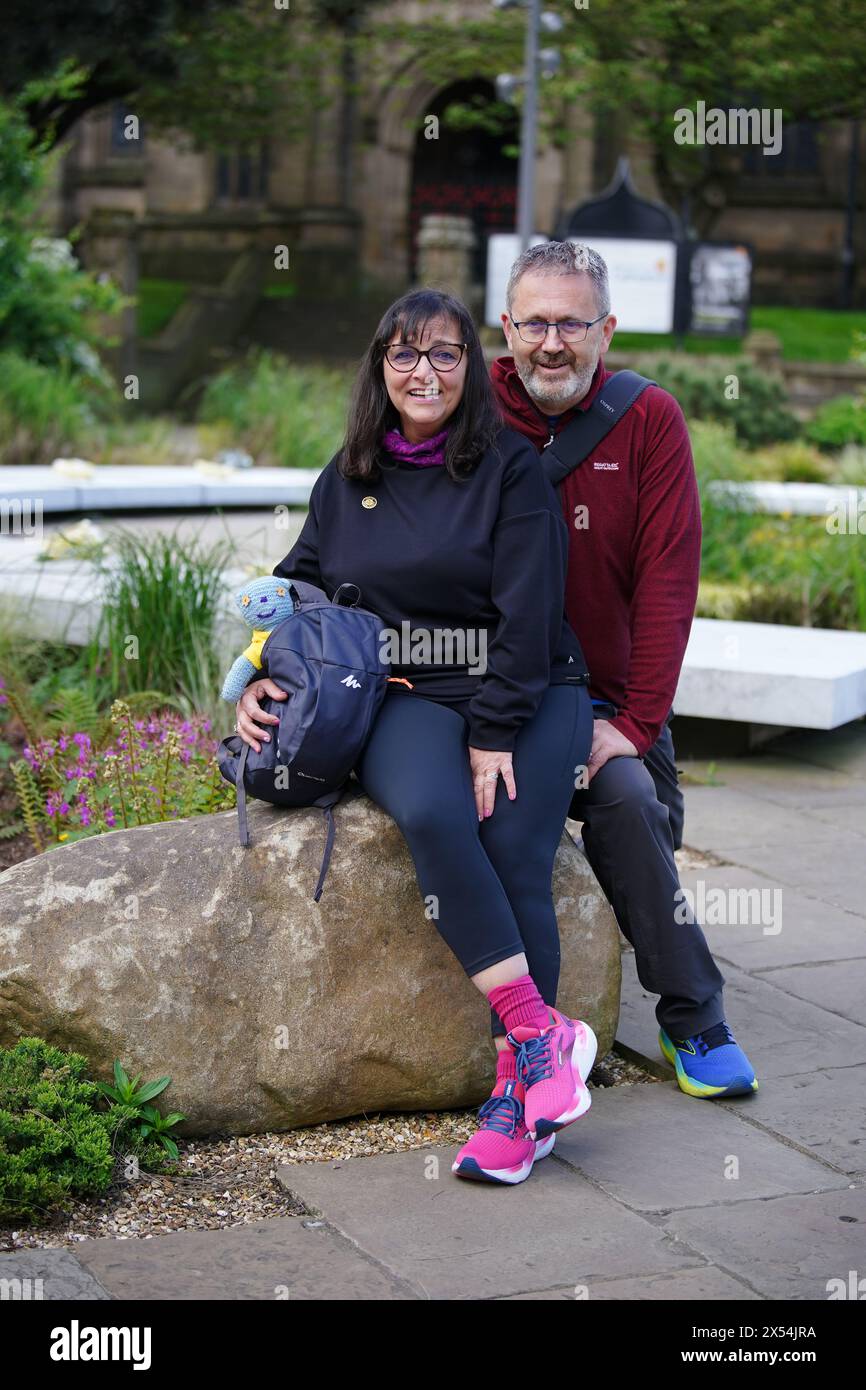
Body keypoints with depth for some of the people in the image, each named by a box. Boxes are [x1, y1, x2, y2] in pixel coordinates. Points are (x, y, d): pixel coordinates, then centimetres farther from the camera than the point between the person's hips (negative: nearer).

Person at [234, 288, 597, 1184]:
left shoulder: (511, 468, 1)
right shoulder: (346, 480, 15)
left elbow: (528, 611, -7)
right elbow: (299, 587, 23)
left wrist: (494, 732, -15)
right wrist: (264, 677, 4)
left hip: (528, 696, -2)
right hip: (405, 698, 2)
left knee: (515, 860, -25)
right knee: (430, 815, -31)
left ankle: (517, 1084, -19)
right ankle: (542, 1035, -27)